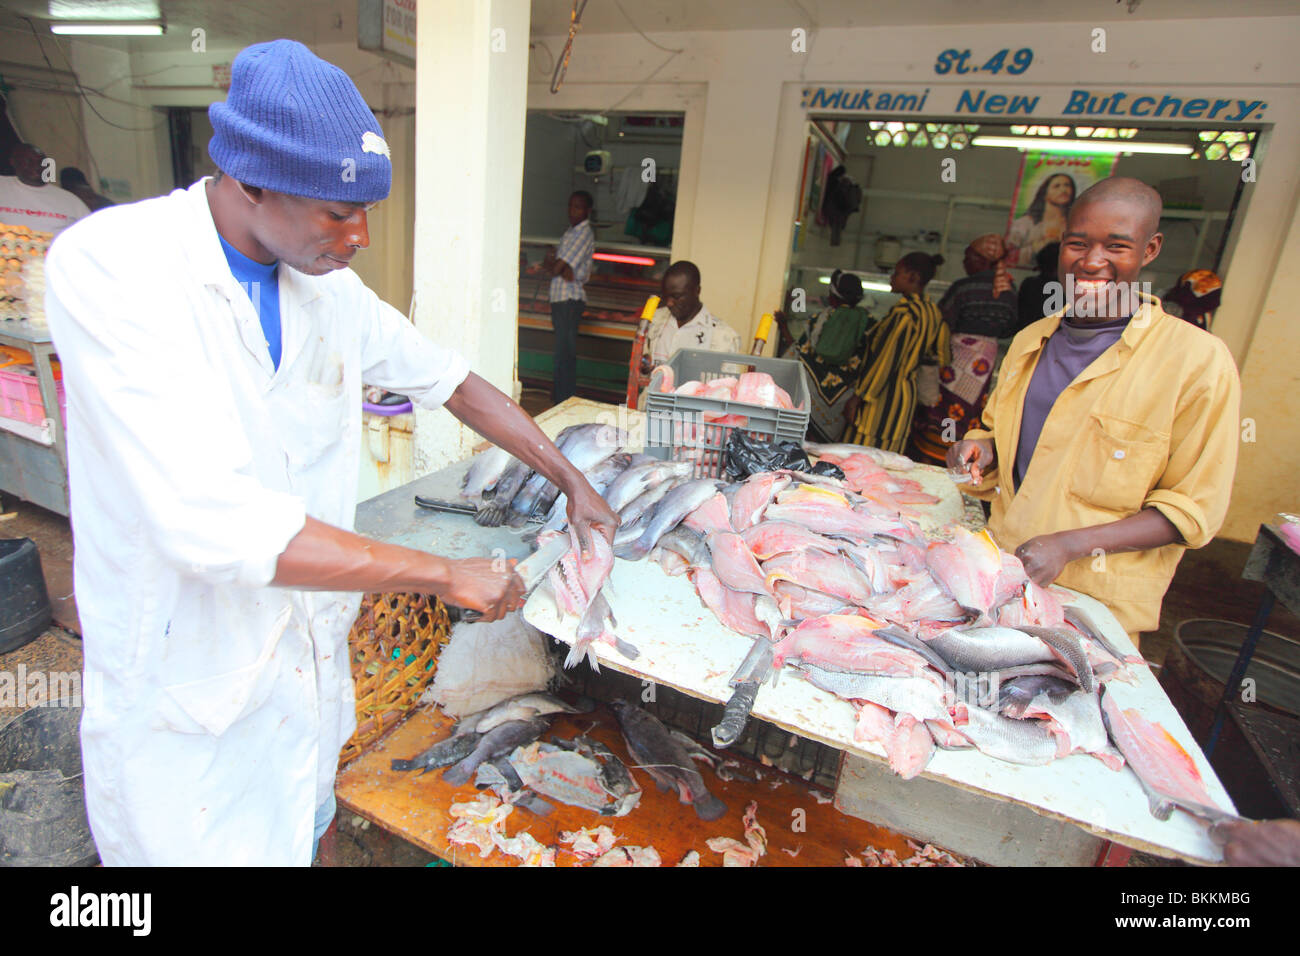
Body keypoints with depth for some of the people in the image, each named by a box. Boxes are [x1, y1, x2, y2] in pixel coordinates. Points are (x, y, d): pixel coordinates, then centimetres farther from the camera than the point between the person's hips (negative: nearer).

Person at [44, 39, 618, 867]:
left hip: (309, 645, 5)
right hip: (186, 678, -5)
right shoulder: (111, 267, -23)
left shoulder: (329, 286, -3)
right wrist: (446, 574, -28)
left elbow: (453, 382, 6)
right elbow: (211, 521, -33)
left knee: (307, 830, 24)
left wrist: (572, 481, 4)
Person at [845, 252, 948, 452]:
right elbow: (939, 356, 13)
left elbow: (885, 359, -19)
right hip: (909, 393, 9)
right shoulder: (933, 312, 9)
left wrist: (857, 397, -15)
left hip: (884, 397, -9)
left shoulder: (904, 311, -17)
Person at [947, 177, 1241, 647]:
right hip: (997, 576, 5)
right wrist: (982, 448, -3)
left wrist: (1069, 545, -22)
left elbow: (1194, 508, -10)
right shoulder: (1030, 340, 8)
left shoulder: (1199, 359, -10)